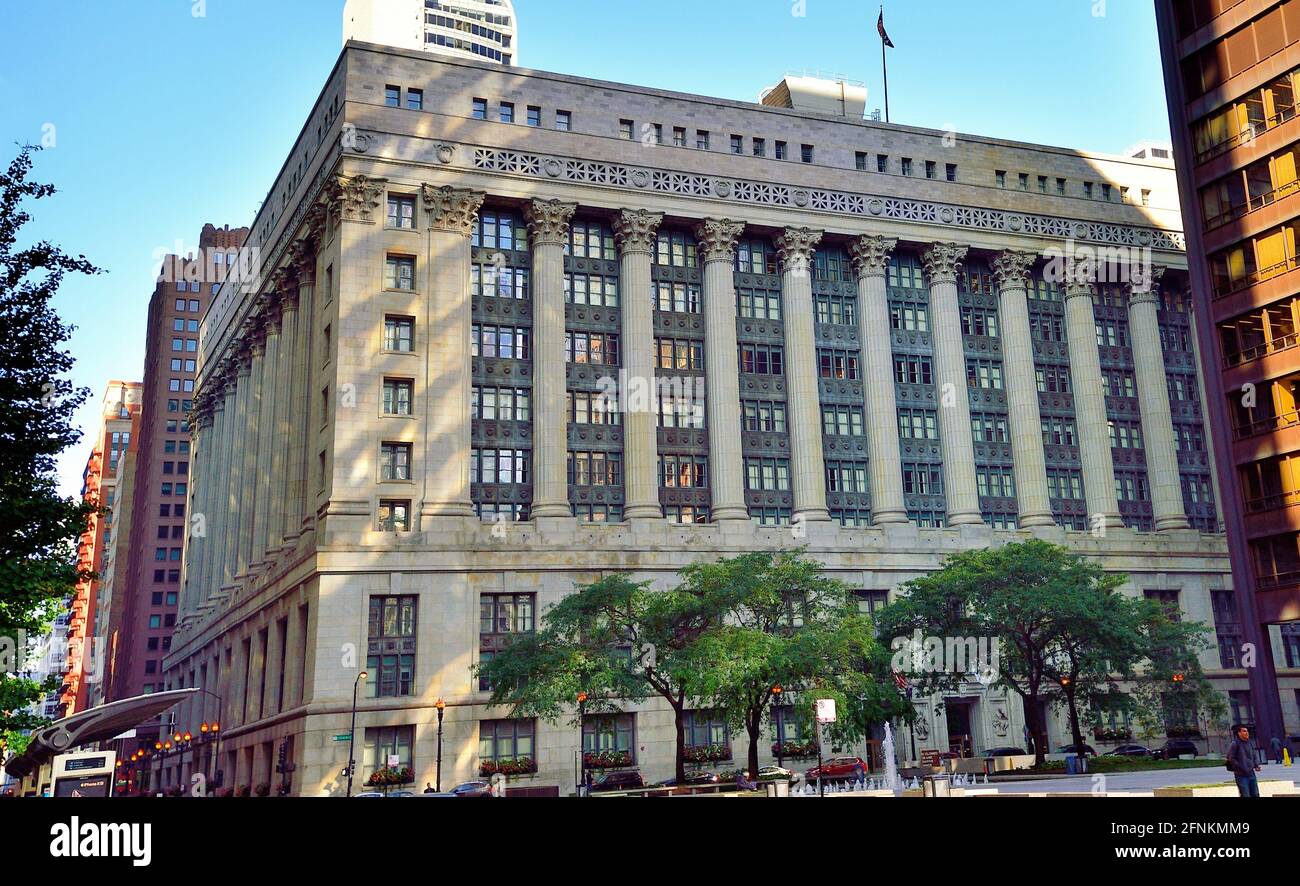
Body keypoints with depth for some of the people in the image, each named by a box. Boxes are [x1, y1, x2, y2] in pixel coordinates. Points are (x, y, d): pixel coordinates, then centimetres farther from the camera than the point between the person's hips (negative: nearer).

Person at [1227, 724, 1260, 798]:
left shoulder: (1249, 743, 12)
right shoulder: (1235, 744, -9)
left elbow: (1253, 757, 22)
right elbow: (1231, 758, -11)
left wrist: (1256, 766, 4)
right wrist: (1241, 768, -15)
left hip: (1251, 774, 7)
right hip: (1241, 775, -7)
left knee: (1255, 794, 9)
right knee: (1245, 795, -8)